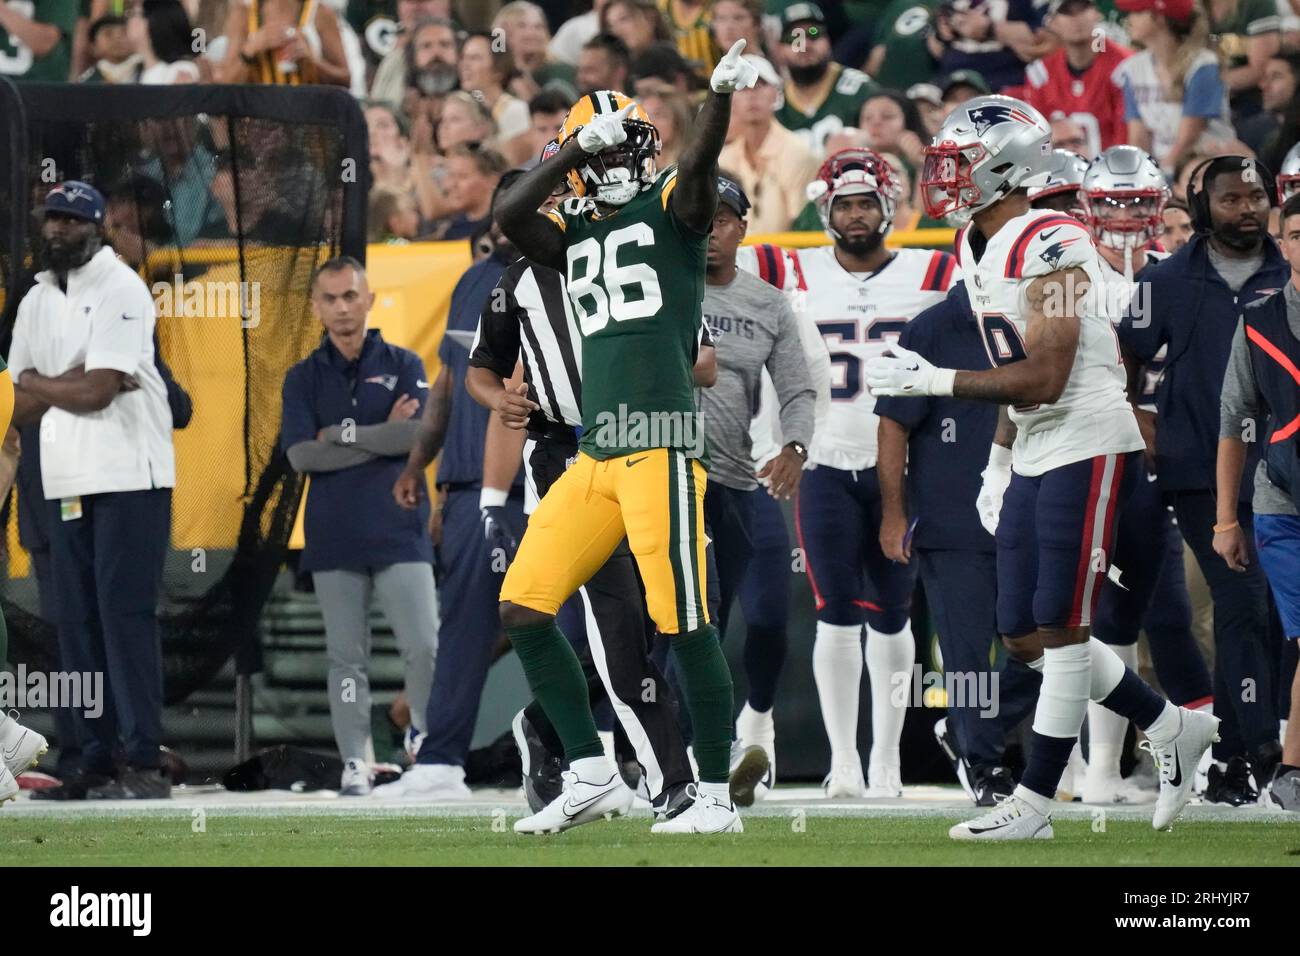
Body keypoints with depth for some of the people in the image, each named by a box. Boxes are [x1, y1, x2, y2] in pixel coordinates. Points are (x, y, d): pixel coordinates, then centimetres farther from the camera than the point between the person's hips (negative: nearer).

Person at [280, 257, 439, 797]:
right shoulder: (303, 379, 10)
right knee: (346, 656, 2)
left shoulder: (403, 367, 8)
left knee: (424, 648, -9)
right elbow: (301, 456, -5)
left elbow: (421, 436, -8)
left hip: (399, 532, -1)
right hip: (334, 538, 1)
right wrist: (384, 436, -7)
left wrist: (343, 435, -6)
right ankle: (355, 765, 4)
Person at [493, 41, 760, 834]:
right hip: (596, 460, 7)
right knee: (524, 607, 5)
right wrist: (579, 147, -11)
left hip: (661, 452, -7)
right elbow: (510, 216, -1)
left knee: (685, 624, -8)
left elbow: (701, 161, -18)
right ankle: (593, 777, 12)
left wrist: (723, 95, -37)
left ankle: (719, 798, -1)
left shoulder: (671, 210, 3)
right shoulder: (576, 236, 17)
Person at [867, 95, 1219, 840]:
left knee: (1060, 628, -6)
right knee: (1026, 637, 9)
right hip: (1034, 460, 10)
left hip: (1087, 449, -10)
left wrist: (934, 381, -21)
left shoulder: (1051, 247, -18)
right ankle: (1174, 729, 22)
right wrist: (998, 464, 17)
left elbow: (1044, 379, -23)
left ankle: (1034, 804, -2)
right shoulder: (980, 247, 12)